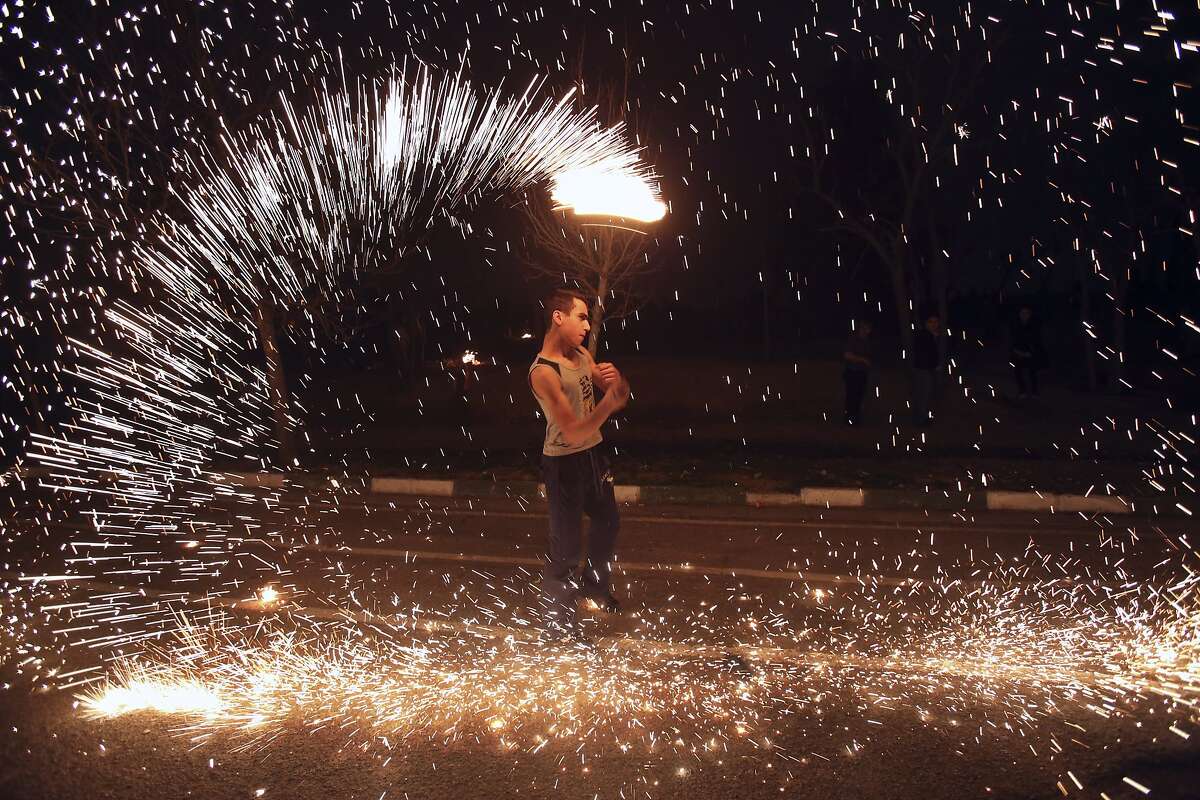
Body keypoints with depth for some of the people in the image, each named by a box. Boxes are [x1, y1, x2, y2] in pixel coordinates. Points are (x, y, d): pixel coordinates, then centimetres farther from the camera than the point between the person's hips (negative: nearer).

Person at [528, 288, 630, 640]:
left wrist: (616, 380, -17)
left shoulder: (581, 355, 1)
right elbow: (574, 432, -29)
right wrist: (608, 403, -44)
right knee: (566, 545, 0)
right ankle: (557, 621, 17)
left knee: (608, 522, 27)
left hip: (593, 454, 9)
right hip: (564, 463, -9)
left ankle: (594, 583, 51)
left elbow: (620, 395, 7)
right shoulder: (544, 372, -24)